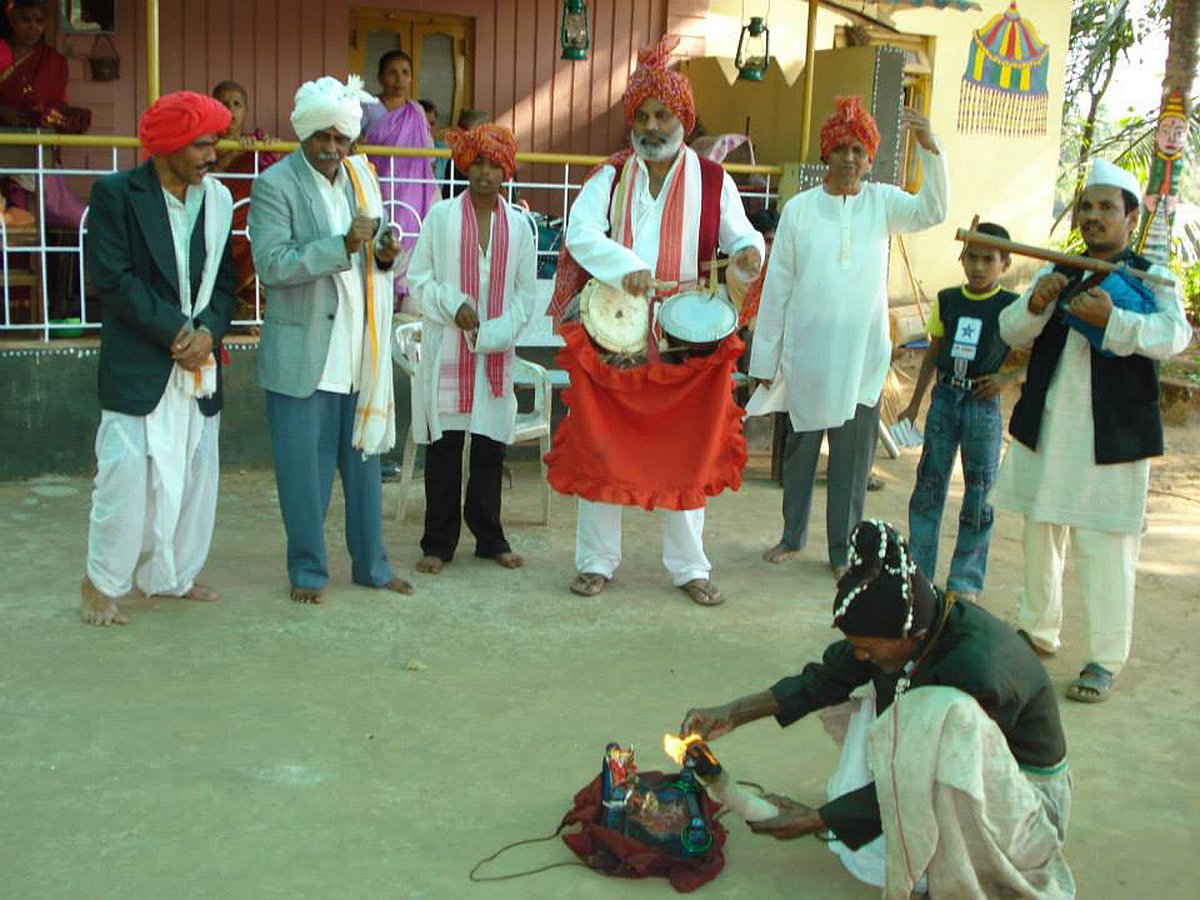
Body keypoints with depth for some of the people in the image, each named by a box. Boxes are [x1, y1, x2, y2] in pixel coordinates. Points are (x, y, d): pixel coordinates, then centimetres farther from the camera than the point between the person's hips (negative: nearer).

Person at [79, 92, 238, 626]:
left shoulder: (217, 198, 8)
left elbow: (224, 280, 8)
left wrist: (208, 331, -10)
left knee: (195, 477, 11)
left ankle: (172, 576, 26)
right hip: (138, 366, -5)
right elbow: (112, 279, -12)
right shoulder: (116, 194, -6)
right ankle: (102, 586, 12)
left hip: (198, 364, 5)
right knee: (126, 477, -5)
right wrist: (175, 330, -14)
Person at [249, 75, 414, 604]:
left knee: (364, 460, 13)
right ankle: (308, 570, 19)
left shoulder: (360, 178, 10)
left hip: (359, 353, 6)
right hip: (302, 353, -5)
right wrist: (341, 245, -26)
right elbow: (271, 264, -19)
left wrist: (384, 254, -6)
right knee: (303, 466, 4)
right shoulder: (275, 186, -9)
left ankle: (371, 565, 26)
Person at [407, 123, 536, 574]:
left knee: (491, 446, 7)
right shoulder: (441, 216, 1)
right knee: (444, 447, 2)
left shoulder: (518, 224, 7)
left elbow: (527, 293, 7)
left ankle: (490, 537, 21)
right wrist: (454, 305, -14)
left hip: (496, 353, 2)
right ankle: (438, 542, 12)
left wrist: (495, 332, -7)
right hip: (446, 348, -2)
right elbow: (418, 278, 2)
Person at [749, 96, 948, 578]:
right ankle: (792, 535, 29)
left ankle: (842, 548, 17)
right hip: (806, 353, 0)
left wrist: (929, 147, -25)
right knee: (800, 448, 12)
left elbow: (931, 211, -14)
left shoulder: (882, 202, 4)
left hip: (862, 356, 0)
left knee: (853, 456, 5)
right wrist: (765, 358, 1)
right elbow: (777, 286, 1)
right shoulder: (799, 208, 1)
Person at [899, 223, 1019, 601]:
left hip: (982, 404, -3)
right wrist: (914, 403, 14)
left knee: (978, 493, 2)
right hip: (944, 399, 4)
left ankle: (965, 582, 11)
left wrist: (1007, 378, -14)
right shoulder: (947, 300, 7)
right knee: (929, 484, 6)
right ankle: (917, 572, 16)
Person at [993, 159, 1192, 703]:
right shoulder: (1055, 274, 11)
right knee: (1040, 535, 16)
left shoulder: (1151, 278, -1)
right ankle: (1038, 631, 33)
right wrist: (1035, 304, -19)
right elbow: (1012, 334, 2)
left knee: (1105, 546, -3)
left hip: (1112, 436, -5)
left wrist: (1112, 319, -35)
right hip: (1045, 429, 5)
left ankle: (1105, 659, 8)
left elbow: (1173, 335, -19)